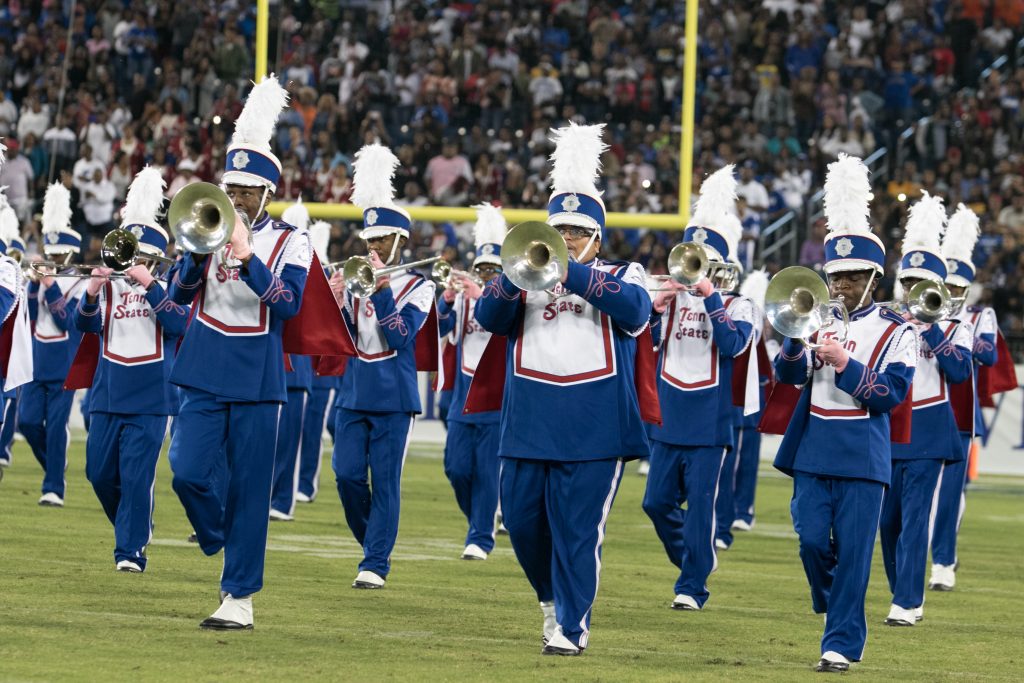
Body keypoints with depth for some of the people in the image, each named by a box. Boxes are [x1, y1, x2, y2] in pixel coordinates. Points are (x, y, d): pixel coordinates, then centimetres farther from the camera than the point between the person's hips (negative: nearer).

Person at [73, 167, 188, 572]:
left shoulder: (167, 285, -1)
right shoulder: (109, 285, 5)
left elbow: (180, 323, -17)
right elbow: (84, 324, -6)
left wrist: (149, 284, -24)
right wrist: (91, 292, -24)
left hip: (149, 397, -4)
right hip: (108, 392, 4)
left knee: (136, 475, -10)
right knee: (99, 472, 8)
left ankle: (131, 550, -5)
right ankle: (135, 525, 32)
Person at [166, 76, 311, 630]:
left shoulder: (290, 242, 0)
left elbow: (288, 304, -14)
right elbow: (180, 292, 1)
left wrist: (246, 257, -23)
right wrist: (200, 251, -16)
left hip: (257, 380, -2)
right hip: (204, 374, 2)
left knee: (247, 491, -1)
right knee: (187, 474, -8)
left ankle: (239, 596, 4)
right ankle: (218, 539, 23)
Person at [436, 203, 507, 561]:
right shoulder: (463, 297, 9)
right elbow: (440, 327, -3)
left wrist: (480, 297, -32)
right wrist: (447, 298, -21)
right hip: (463, 399, 4)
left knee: (487, 471, -6)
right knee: (457, 469, 3)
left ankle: (481, 538, -1)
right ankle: (479, 521, 26)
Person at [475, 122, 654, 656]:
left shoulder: (620, 276, 8)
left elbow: (634, 309, -15)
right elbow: (489, 316, -2)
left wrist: (571, 272, -24)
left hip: (593, 430, -3)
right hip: (528, 427, 3)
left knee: (576, 533, -6)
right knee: (522, 523, 7)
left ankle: (571, 626, -1)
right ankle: (553, 599, 30)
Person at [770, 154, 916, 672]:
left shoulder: (894, 332, 1)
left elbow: (891, 394, -8)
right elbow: (788, 373, -1)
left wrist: (843, 363, -18)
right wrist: (795, 336, -20)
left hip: (863, 455, -3)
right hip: (812, 449, 3)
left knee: (852, 550, -4)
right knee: (812, 540, -2)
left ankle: (842, 641, 1)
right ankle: (830, 601, 28)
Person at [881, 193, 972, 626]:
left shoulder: (954, 328, 2)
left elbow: (960, 371, -14)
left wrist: (930, 330, -18)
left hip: (928, 434, -4)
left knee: (914, 519, -10)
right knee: (888, 521, 6)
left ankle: (907, 603, -10)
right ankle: (908, 595, 20)